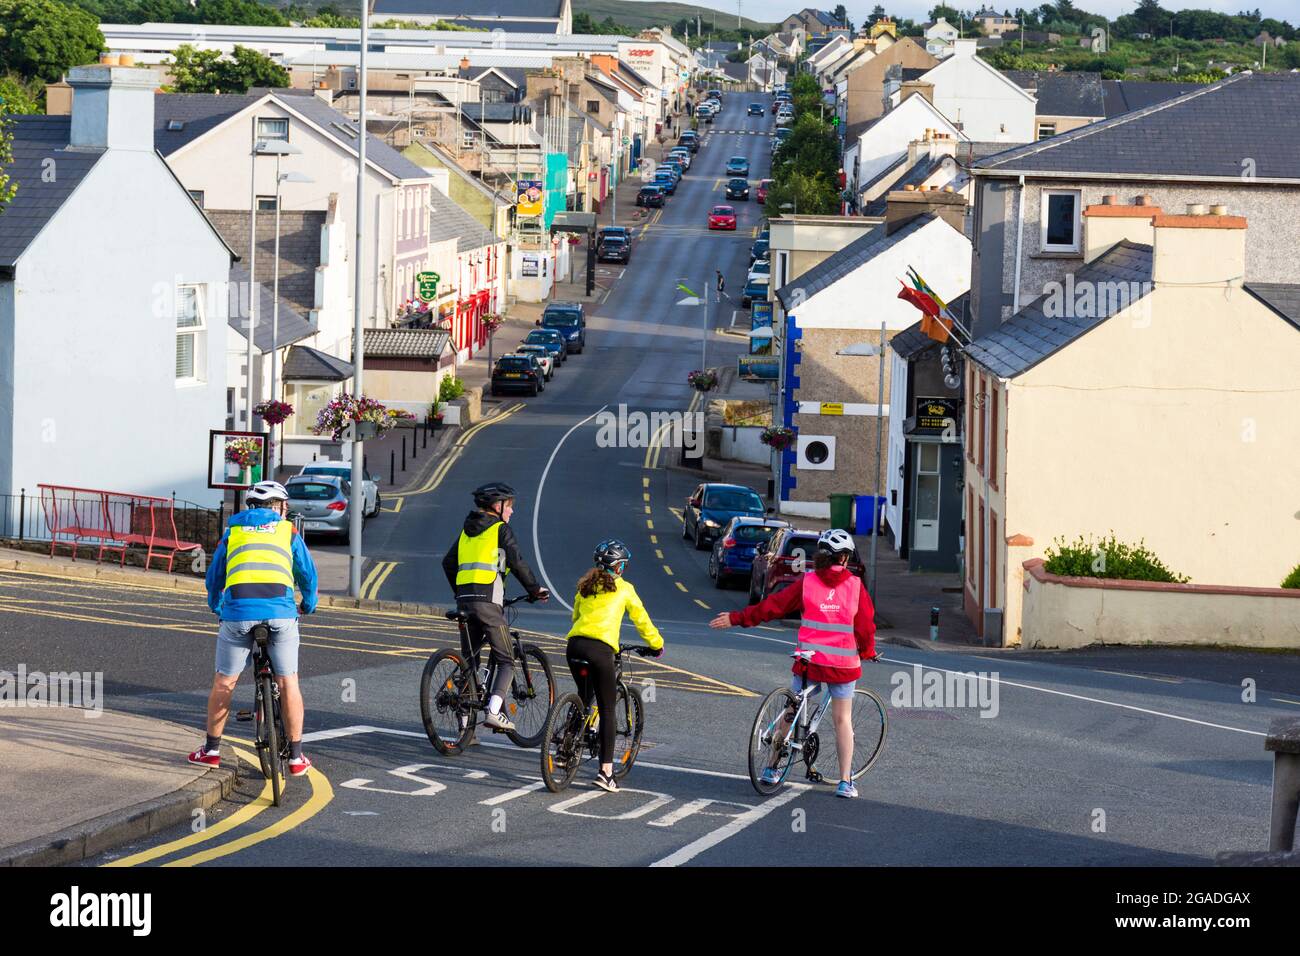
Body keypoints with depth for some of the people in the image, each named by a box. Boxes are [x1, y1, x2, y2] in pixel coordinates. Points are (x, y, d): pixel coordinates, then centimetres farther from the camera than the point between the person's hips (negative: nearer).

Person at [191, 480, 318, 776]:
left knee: (224, 682, 13)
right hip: (280, 609, -1)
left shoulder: (233, 530, 22)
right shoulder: (287, 530, 19)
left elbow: (214, 576, 28)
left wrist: (216, 607, 46)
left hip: (238, 608, 1)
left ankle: (211, 749, 20)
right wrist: (308, 606, 41)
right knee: (287, 682, 6)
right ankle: (296, 757, 9)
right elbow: (308, 574, 22)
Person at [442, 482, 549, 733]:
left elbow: (448, 563, 22)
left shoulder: (467, 530, 20)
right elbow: (517, 563, -7)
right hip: (488, 600, -7)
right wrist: (534, 589, 5)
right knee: (506, 661, -1)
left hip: (464, 598, 7)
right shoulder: (500, 529, 0)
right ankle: (494, 711, -20)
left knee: (469, 660, 13)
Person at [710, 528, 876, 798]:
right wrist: (867, 652, 18)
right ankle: (845, 781, 3)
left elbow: (772, 606, 0)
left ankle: (773, 768, 21)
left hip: (809, 662, 1)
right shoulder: (855, 586, -4)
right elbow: (866, 624, -1)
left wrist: (736, 618, 8)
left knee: (790, 713, 16)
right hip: (844, 664, -1)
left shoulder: (807, 583, -2)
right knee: (842, 720, 7)